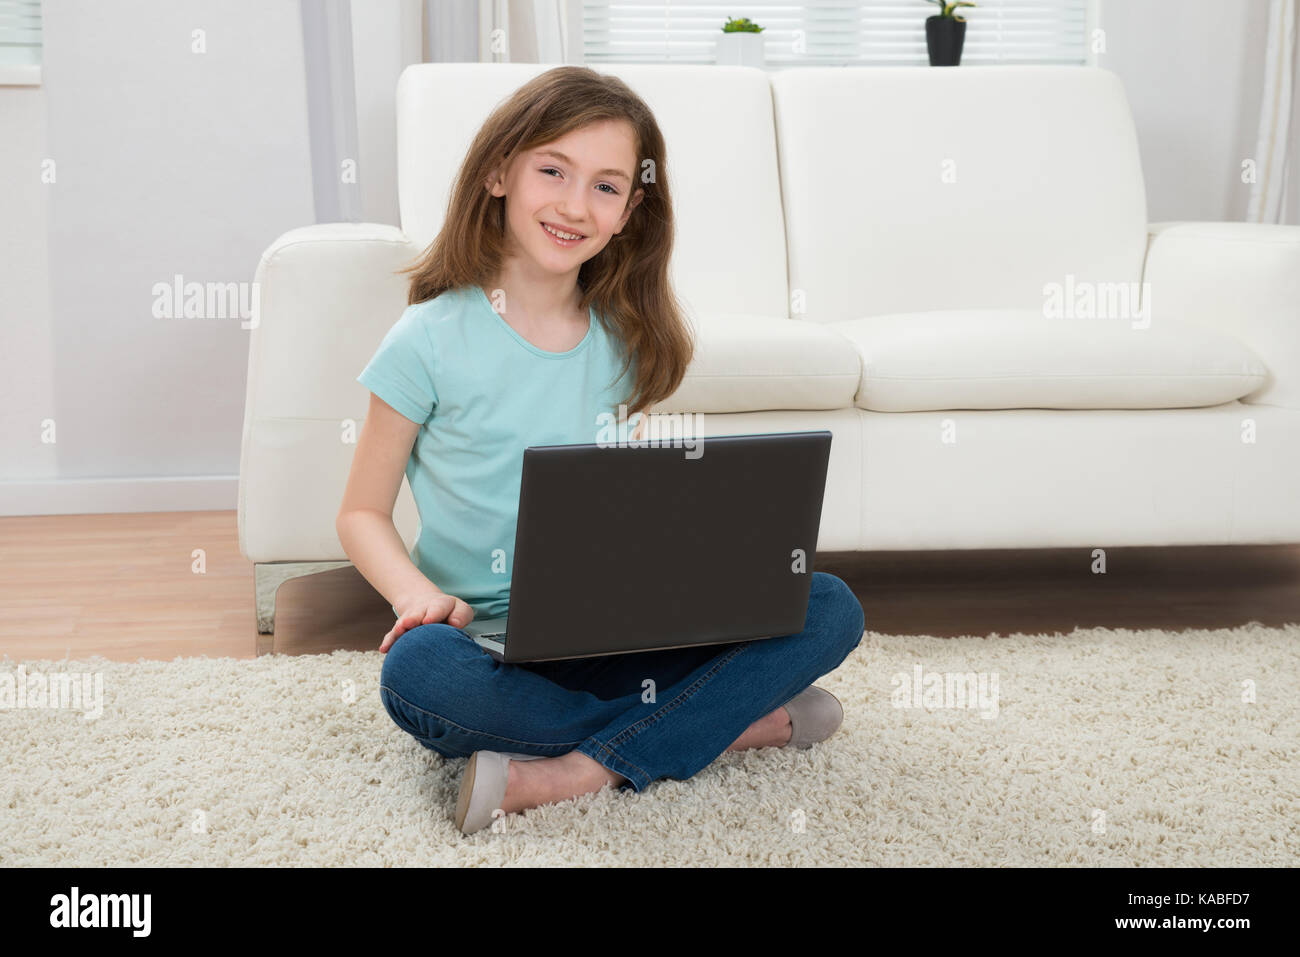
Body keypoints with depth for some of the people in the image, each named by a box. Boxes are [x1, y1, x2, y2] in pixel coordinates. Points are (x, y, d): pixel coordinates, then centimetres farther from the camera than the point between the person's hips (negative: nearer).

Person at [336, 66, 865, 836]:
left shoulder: (623, 341, 8)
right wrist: (423, 596, -19)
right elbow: (362, 515, 0)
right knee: (417, 670, -38)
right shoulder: (433, 339, -5)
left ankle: (574, 775, -24)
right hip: (489, 647, -3)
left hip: (610, 637, 4)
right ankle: (733, 720, -22)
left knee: (831, 609, -13)